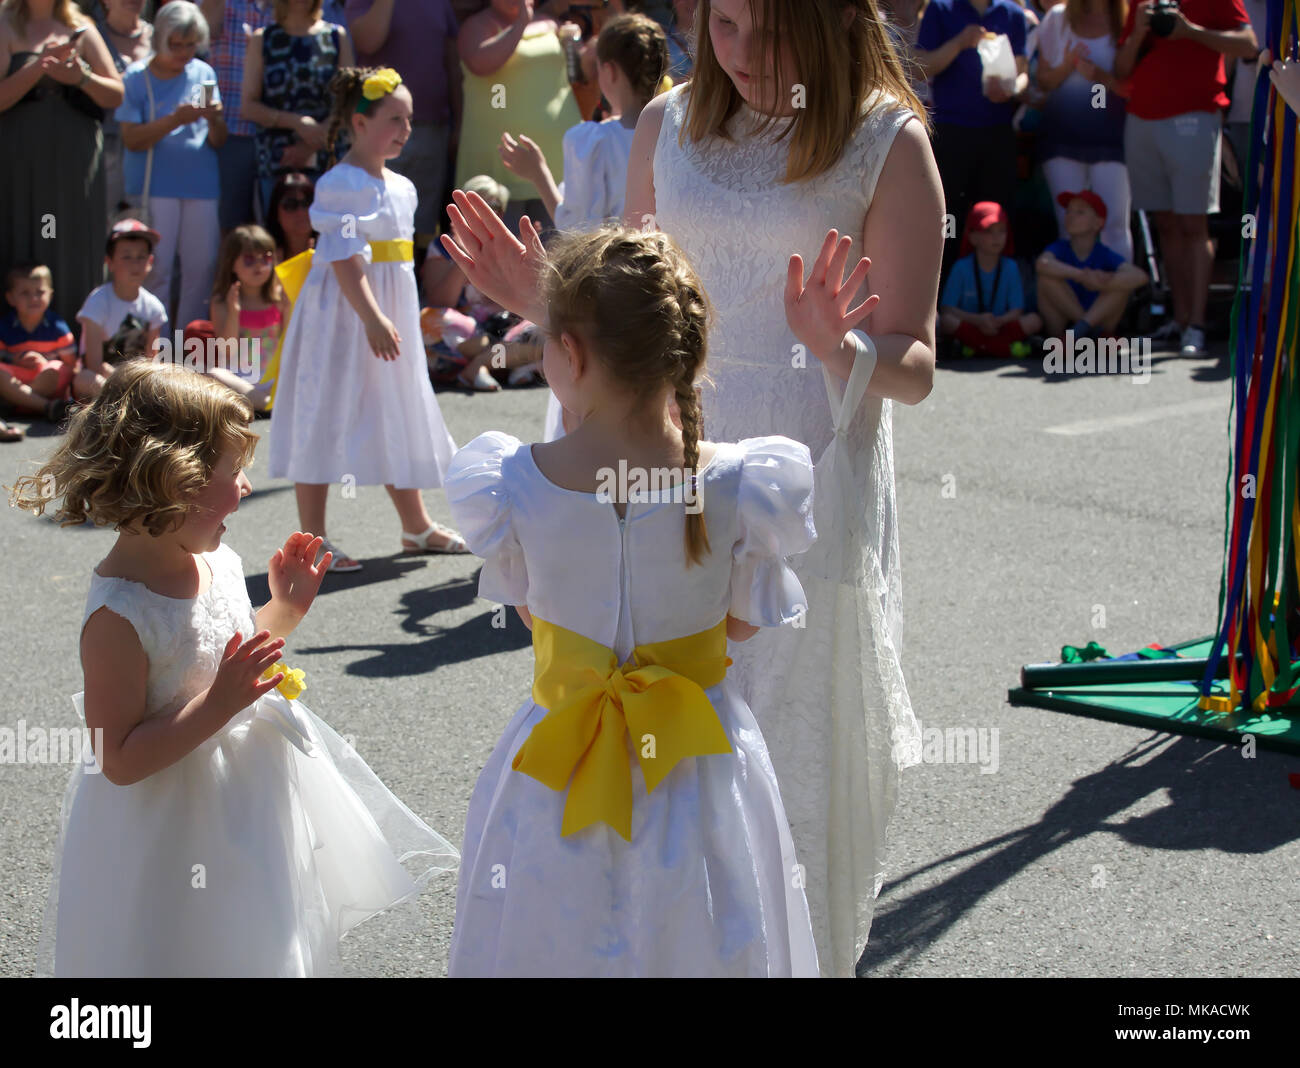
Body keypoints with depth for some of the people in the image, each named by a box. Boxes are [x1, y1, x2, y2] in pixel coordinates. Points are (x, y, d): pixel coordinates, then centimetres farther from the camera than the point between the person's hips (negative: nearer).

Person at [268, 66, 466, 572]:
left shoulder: (401, 186, 13)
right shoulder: (341, 183, -14)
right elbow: (344, 256, -21)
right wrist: (372, 318, -27)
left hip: (391, 313, 9)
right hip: (343, 310, -9)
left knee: (398, 415, 16)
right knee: (329, 414, -4)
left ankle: (416, 525, 27)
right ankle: (313, 538, 1)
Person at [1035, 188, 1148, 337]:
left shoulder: (1105, 255, -5)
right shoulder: (1060, 248, -6)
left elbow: (1140, 277, -24)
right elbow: (1042, 264, -32)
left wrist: (1101, 283, -35)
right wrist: (1081, 275, -40)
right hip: (1061, 325, 0)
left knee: (1124, 281, -20)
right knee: (1048, 276, -23)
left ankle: (1083, 326, -28)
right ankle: (1088, 328, -19)